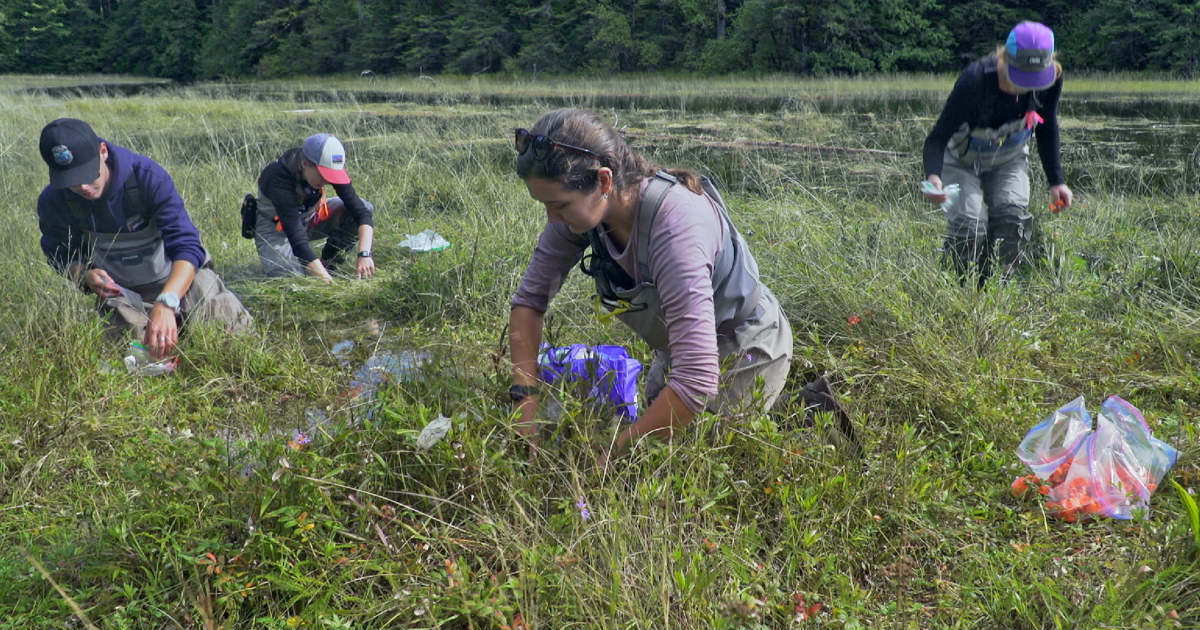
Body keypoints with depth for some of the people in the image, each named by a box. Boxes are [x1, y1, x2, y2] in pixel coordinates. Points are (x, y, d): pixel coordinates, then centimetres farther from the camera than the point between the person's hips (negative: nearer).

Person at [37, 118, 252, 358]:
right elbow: (62, 257, 2)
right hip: (120, 291, 2)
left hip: (180, 276, -1)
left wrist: (165, 304, -50)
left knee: (238, 328, -14)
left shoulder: (147, 176, -25)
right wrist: (86, 276, -25)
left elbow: (187, 246, -33)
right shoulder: (53, 202, -15)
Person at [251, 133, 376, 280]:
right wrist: (328, 281, -49)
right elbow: (298, 240, -42)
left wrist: (364, 254, -40)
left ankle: (328, 262, -1)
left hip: (309, 218, 5)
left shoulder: (328, 168, -23)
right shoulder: (278, 180, -37)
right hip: (275, 226, -5)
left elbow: (361, 211, -24)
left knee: (366, 207, -17)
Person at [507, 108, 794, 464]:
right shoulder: (578, 209, -20)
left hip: (744, 352, -7)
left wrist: (613, 453, -35)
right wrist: (525, 398, -17)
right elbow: (530, 300, -8)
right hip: (680, 347, 7)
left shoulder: (676, 226, -42)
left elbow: (696, 382, -45)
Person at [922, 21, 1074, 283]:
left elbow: (1047, 130, -1)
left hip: (1009, 161, 3)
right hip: (963, 162, -3)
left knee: (1013, 214, -21)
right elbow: (938, 137, -33)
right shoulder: (975, 81, -35)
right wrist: (933, 176, -53)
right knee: (969, 225, -22)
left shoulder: (1051, 78, -20)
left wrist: (1056, 181, -3)